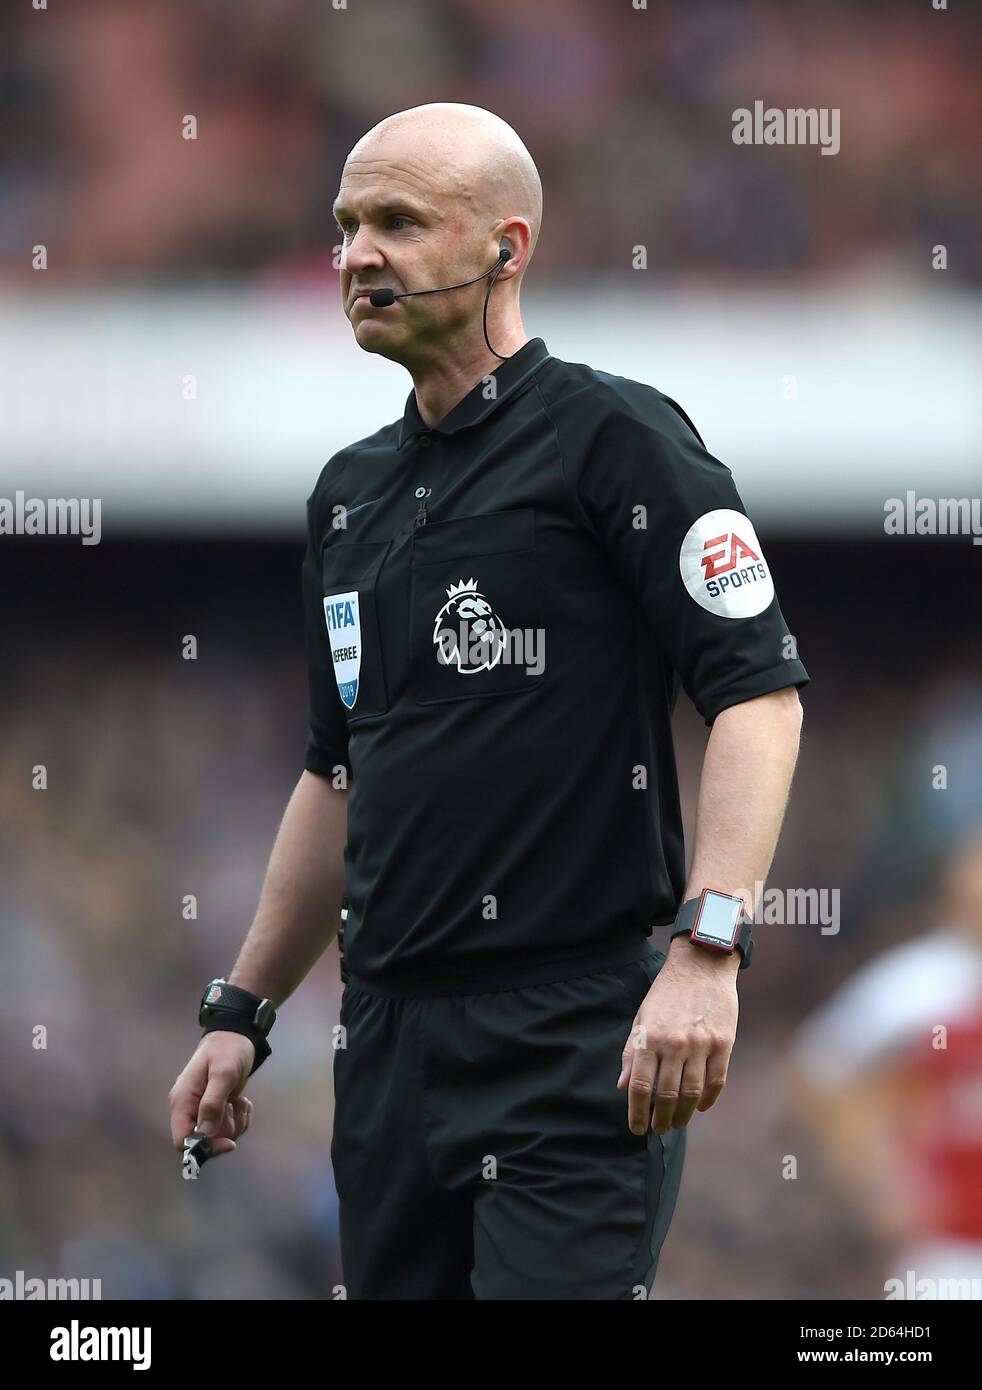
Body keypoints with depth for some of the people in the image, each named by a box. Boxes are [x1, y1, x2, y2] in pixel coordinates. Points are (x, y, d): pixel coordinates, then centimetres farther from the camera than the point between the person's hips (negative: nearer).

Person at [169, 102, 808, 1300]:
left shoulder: (612, 436, -6)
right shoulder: (352, 491, 17)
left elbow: (758, 693, -13)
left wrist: (707, 948, -24)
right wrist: (243, 1009, 22)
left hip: (575, 1028, -7)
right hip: (388, 1040, 7)